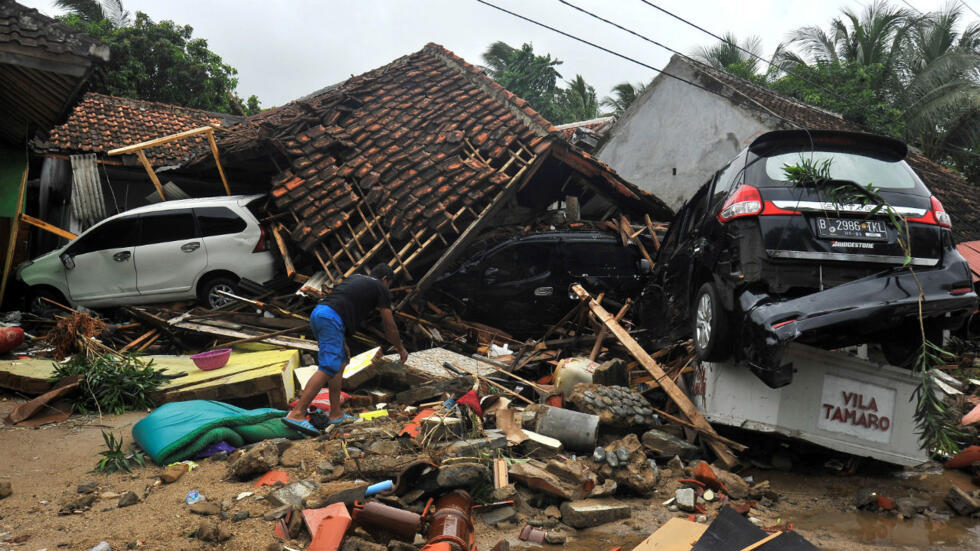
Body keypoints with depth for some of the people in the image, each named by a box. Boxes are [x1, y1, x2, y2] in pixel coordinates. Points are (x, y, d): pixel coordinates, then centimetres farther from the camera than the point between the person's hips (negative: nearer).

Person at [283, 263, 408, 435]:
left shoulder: (355, 278, 31)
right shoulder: (381, 289, 11)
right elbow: (389, 327, 15)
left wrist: (342, 341, 39)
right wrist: (401, 349, 29)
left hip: (317, 313, 9)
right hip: (331, 319, -9)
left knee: (340, 363, 15)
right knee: (327, 369, -14)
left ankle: (336, 414, 14)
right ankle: (296, 414, -22)